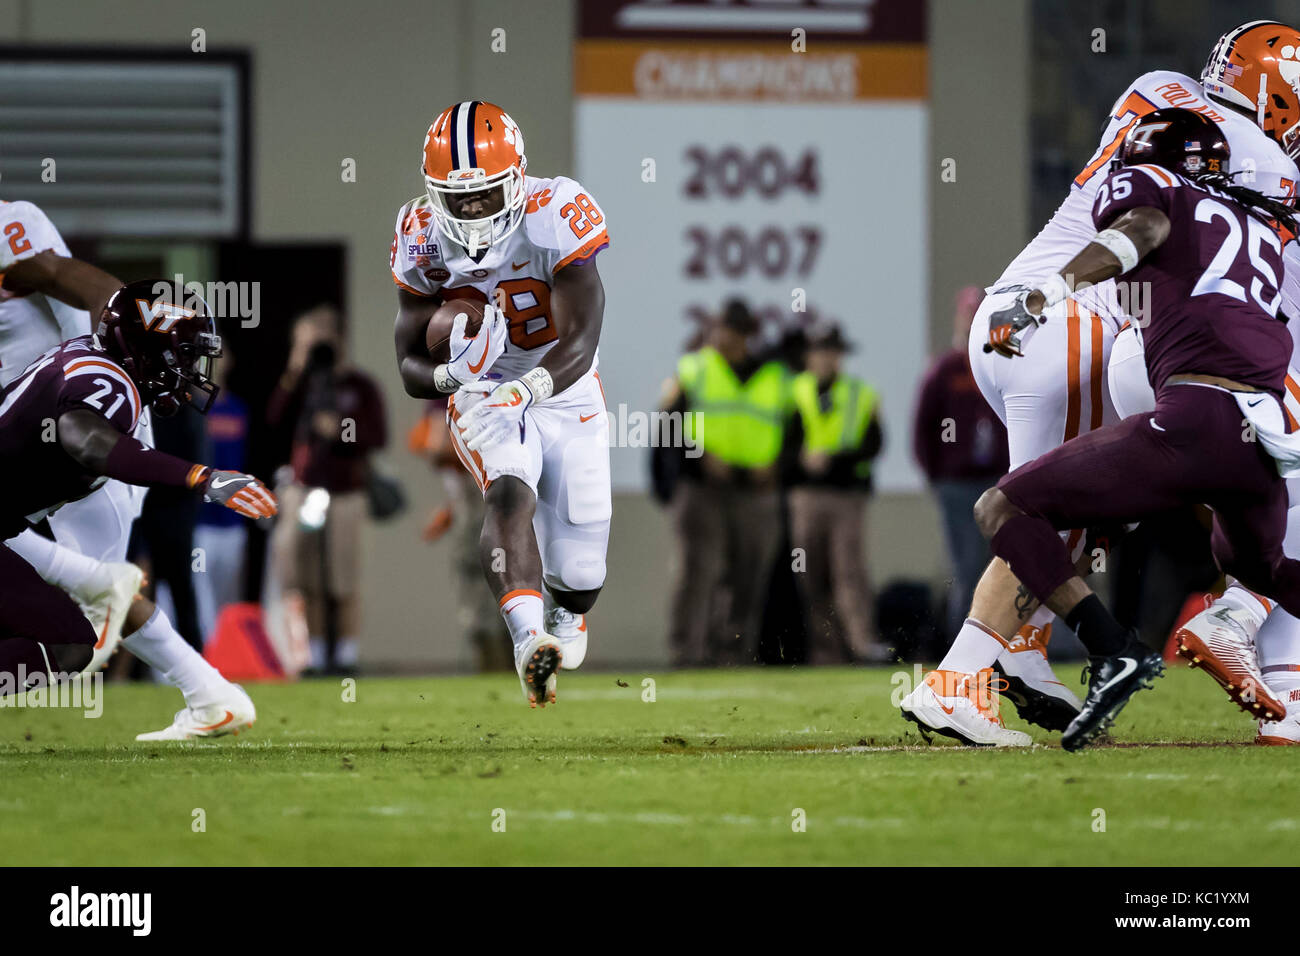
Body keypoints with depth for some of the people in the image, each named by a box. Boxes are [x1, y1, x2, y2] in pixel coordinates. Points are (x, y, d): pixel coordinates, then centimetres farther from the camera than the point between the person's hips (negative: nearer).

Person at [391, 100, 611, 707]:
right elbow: (410, 357, -9)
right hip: (482, 400, 0)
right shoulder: (423, 240, -12)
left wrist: (529, 386, -49)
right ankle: (528, 640, -51)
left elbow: (579, 346, -29)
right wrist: (443, 376, -33)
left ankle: (567, 616, 41)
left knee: (579, 568, 2)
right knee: (510, 495, -32)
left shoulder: (555, 218, -23)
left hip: (565, 396, 0)